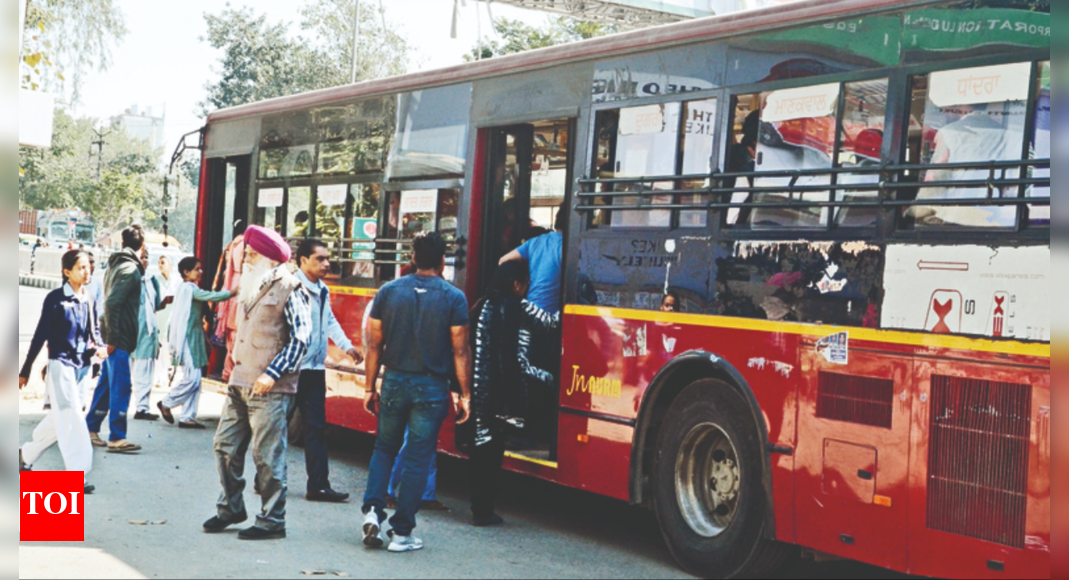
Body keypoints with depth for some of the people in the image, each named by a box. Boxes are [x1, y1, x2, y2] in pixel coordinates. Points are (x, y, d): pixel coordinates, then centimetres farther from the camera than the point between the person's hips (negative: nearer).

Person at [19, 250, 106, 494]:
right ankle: (77, 475, -7)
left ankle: (26, 455, 35)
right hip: (61, 364, -7)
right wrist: (25, 370, -2)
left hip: (82, 366, 7)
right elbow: (41, 334, -5)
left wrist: (99, 347, -6)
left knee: (60, 419, 16)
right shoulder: (55, 299, -8)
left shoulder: (88, 300, 10)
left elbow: (94, 330, 18)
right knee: (71, 419, -9)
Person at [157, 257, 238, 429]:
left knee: (195, 380, 5)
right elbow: (211, 296, -20)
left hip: (195, 338, 10)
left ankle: (188, 417, 6)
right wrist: (234, 292, -14)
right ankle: (166, 404, 5)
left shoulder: (191, 288, 20)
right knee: (191, 379, -12)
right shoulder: (188, 288, -10)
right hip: (187, 339, -10)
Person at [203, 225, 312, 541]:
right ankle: (231, 508, 26)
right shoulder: (253, 287, 16)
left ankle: (272, 521, 6)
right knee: (226, 445, 11)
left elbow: (300, 337, -15)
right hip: (239, 384, 8)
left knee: (267, 456, -3)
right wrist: (234, 364, 19)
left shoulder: (289, 289, -10)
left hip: (270, 389, -8)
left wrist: (272, 374, -19)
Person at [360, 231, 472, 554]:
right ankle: (402, 533, 7)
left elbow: (375, 344, 4)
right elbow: (460, 351, -6)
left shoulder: (389, 292, 1)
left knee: (385, 448, 20)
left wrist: (370, 387, 11)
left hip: (394, 382, 2)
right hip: (431, 388, -2)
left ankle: (373, 510, 4)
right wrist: (465, 394, 1)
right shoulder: (453, 298, -5)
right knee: (418, 458, 4)